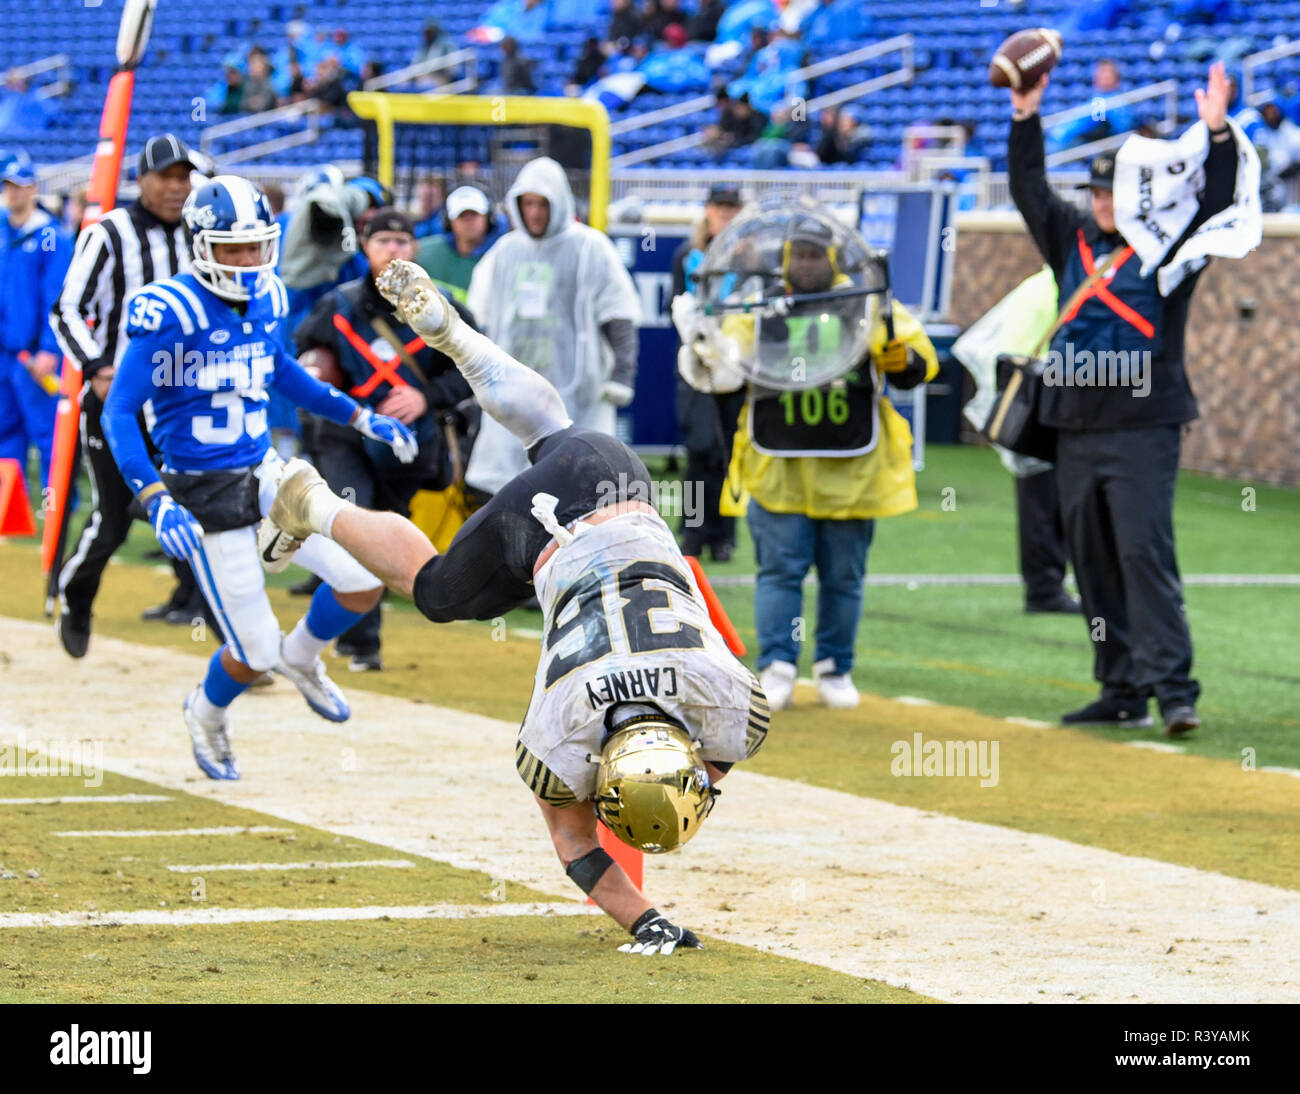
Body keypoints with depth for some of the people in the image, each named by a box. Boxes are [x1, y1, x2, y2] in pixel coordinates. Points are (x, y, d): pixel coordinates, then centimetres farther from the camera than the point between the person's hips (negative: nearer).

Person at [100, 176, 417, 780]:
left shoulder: (266, 299, 2)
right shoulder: (168, 312, -20)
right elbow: (119, 412, -21)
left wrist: (358, 417, 20)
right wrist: (158, 500, -32)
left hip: (265, 472, 6)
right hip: (205, 492, -6)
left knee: (366, 577, -10)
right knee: (256, 652, 0)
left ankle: (302, 656, 23)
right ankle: (207, 713, 36)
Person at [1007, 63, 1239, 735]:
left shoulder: (1169, 245, 2)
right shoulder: (1073, 238, 15)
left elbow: (1214, 202, -11)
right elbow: (1028, 189, 17)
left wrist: (1217, 135, -21)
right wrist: (1025, 118, 9)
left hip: (1145, 426, -6)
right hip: (1077, 425, 6)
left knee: (1145, 552, -15)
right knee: (1093, 563, 6)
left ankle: (1174, 689, -18)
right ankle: (1122, 692, 11)